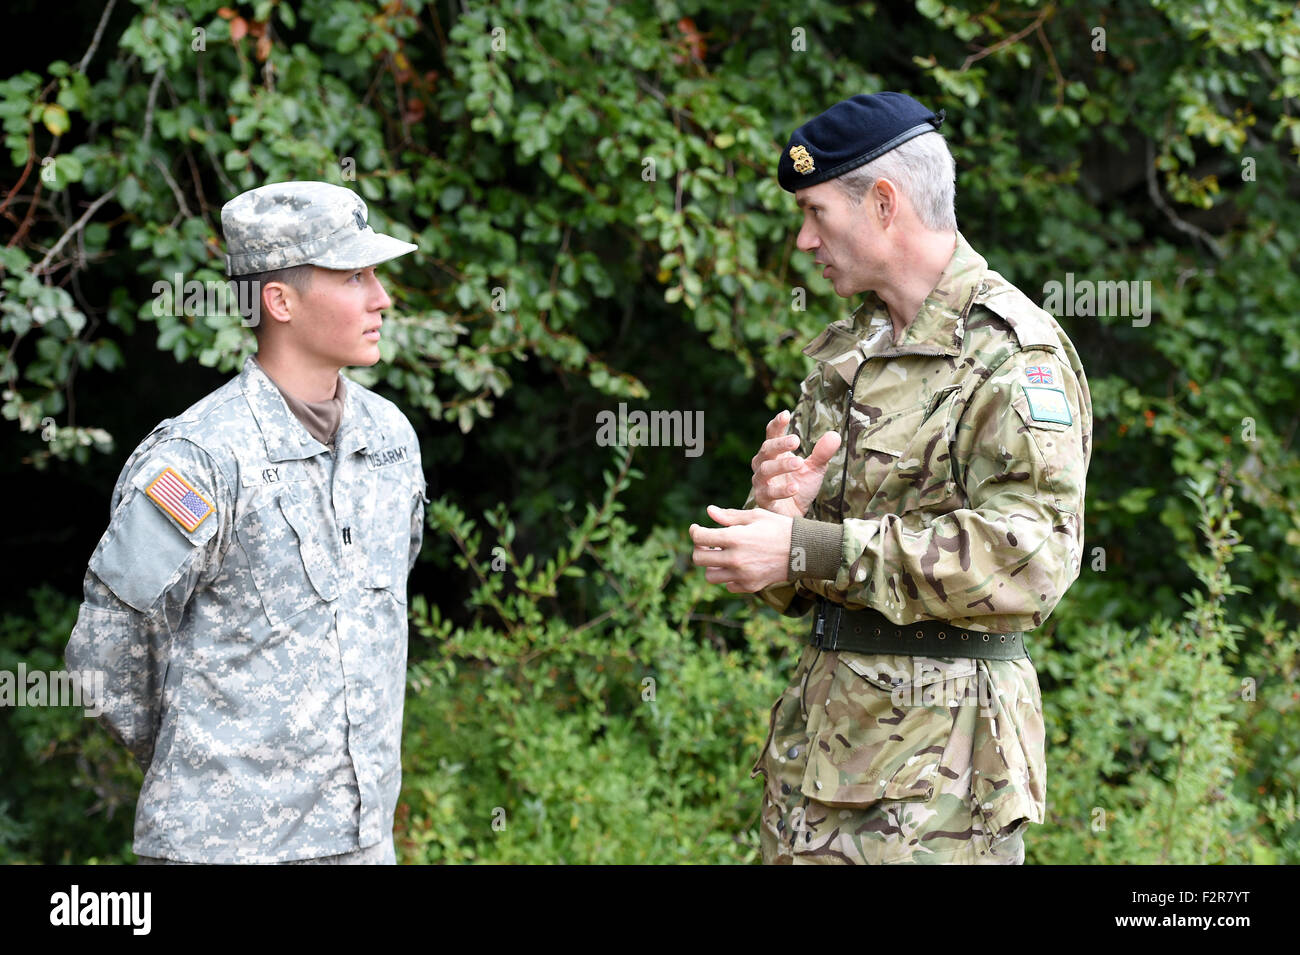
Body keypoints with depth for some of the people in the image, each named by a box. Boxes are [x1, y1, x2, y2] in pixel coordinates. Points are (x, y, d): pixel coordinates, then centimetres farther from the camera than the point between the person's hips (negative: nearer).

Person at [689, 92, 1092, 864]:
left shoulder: (1011, 351, -10)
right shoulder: (848, 351, 17)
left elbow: (1030, 554, -23)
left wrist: (807, 551, -23)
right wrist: (778, 504, -8)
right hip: (818, 741, 8)